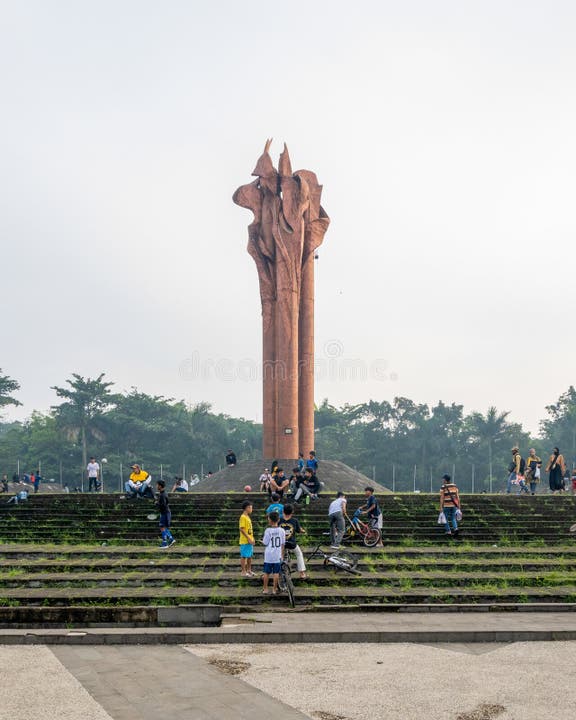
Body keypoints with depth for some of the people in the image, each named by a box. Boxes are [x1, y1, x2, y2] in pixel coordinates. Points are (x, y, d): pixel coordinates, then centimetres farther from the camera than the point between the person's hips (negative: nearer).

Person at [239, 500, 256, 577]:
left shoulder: (247, 517, 14)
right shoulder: (243, 517, -15)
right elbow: (241, 529, -20)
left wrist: (252, 538, 15)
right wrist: (248, 538, -20)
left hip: (249, 541, 9)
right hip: (245, 541, -9)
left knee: (250, 556, 15)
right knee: (244, 556, -1)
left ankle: (249, 570, 24)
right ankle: (243, 571, 4)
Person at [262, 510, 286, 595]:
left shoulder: (268, 530, -11)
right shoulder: (282, 531, -1)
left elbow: (265, 543, -6)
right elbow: (283, 544, 5)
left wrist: (262, 541, 17)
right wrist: (282, 555, 15)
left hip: (268, 556, -2)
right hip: (278, 556, 2)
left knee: (266, 572, 8)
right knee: (276, 573, 7)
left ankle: (265, 589, 14)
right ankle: (274, 589, 10)